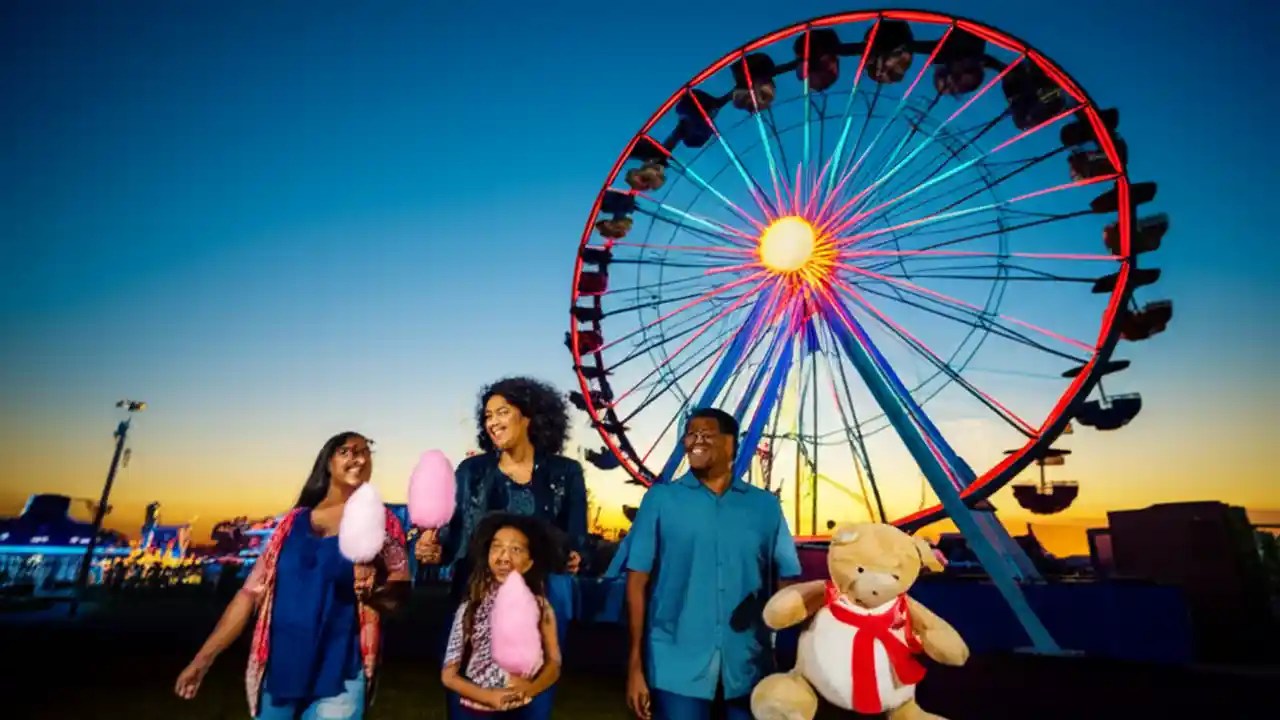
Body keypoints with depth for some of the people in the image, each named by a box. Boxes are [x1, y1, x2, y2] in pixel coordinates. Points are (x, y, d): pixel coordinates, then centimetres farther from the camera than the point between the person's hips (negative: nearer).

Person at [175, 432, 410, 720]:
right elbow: (251, 592, 8)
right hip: (277, 672, 3)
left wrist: (375, 588, -27)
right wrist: (203, 659, 6)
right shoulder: (293, 521, 6)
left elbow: (400, 593, -6)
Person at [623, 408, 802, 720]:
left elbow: (786, 581, 8)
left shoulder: (765, 504, 5)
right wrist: (635, 664, -4)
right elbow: (638, 581, -1)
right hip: (677, 667, -2)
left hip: (748, 668, 2)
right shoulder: (661, 498, 0)